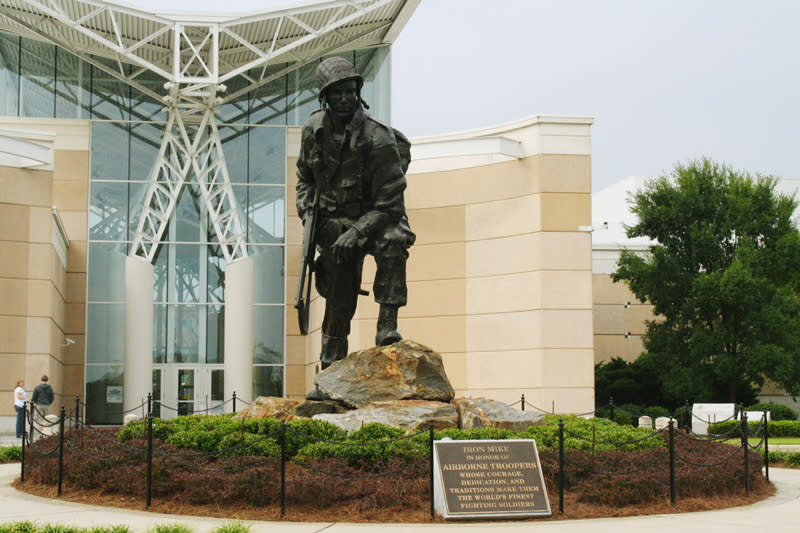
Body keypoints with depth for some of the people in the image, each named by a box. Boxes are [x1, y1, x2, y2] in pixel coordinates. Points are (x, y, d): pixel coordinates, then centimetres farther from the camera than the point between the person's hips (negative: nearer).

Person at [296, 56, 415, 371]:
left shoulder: (378, 140, -22)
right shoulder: (314, 130, -5)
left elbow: (389, 204, -21)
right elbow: (305, 177, 13)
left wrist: (357, 232, -31)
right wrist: (307, 213, -3)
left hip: (375, 218, -3)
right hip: (333, 223, 3)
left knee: (391, 244, -38)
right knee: (338, 303, 1)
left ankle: (387, 328, -33)